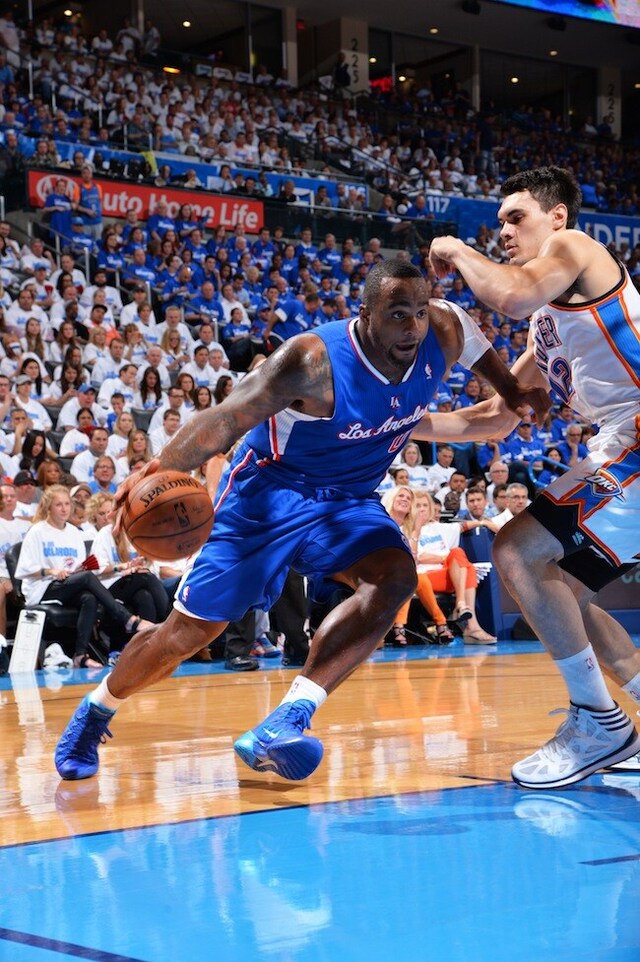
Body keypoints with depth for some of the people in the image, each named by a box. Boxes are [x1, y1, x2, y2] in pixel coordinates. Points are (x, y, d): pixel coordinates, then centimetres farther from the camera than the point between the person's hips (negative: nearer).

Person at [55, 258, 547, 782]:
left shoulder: (443, 334, -14)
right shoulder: (315, 361, -31)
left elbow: (472, 334, 12)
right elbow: (228, 418, -35)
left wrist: (512, 389, 12)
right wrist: (160, 468, -49)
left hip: (348, 500, 5)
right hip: (271, 490, -4)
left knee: (395, 578, -28)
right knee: (189, 632, 0)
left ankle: (285, 722, -32)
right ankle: (96, 710, 29)